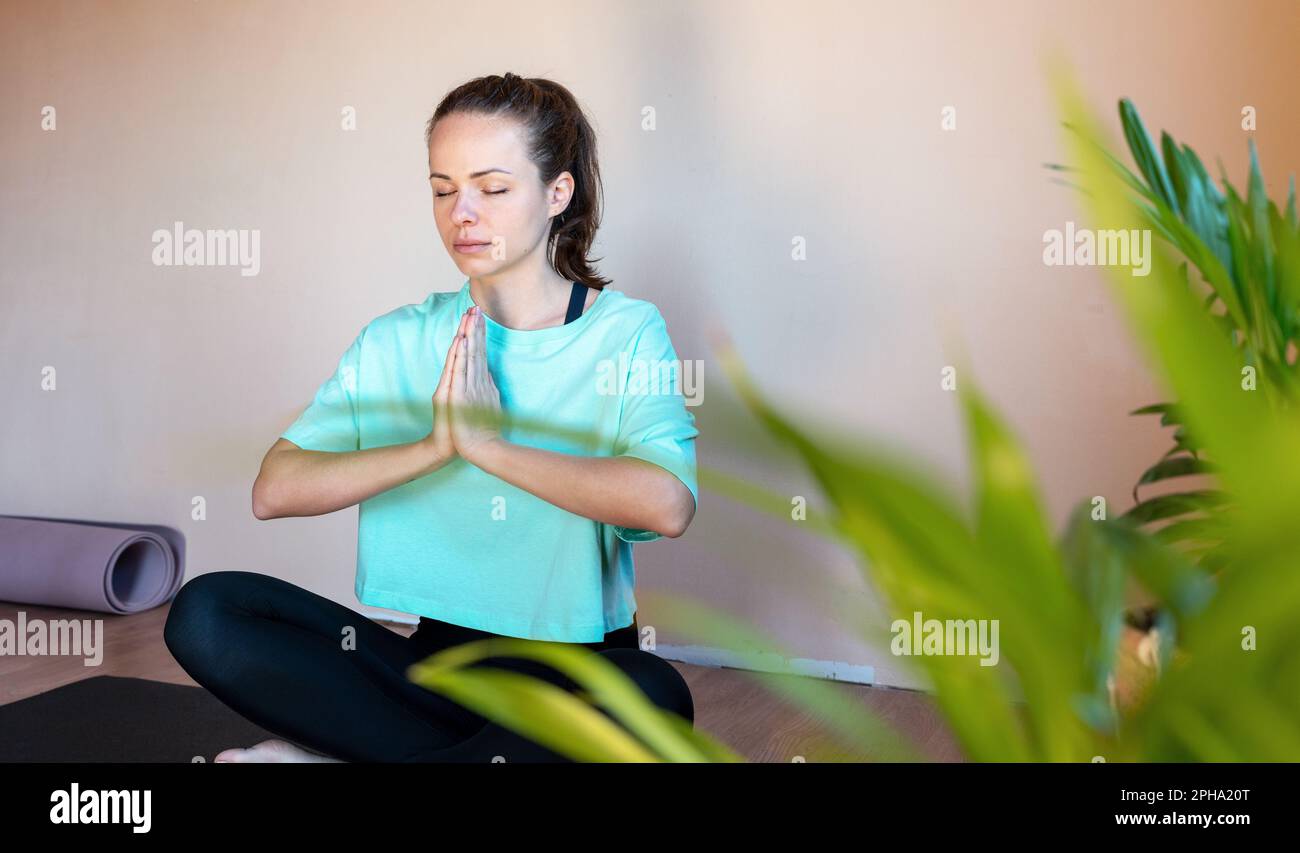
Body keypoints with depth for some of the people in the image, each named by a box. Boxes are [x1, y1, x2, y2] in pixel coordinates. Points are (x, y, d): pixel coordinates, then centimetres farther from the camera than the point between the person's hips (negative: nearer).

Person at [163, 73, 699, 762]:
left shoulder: (625, 332, -4)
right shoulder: (396, 343, 6)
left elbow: (667, 504, -23)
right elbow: (273, 491, -6)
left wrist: (487, 443, -19)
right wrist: (432, 447, -17)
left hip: (578, 673, -2)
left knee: (653, 695, -38)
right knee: (205, 611, -16)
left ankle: (331, 753, -19)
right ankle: (482, 751, -16)